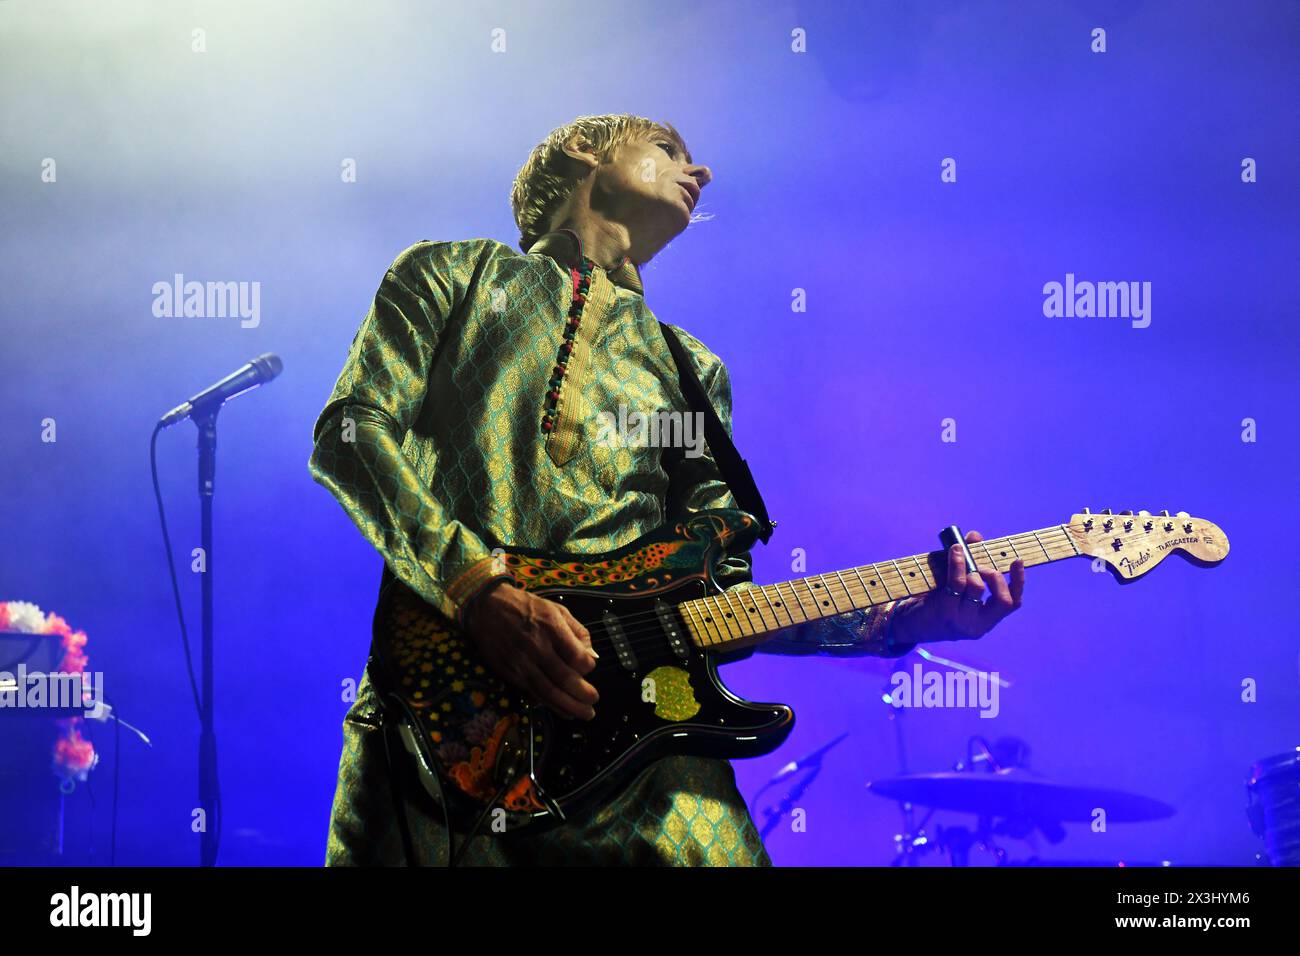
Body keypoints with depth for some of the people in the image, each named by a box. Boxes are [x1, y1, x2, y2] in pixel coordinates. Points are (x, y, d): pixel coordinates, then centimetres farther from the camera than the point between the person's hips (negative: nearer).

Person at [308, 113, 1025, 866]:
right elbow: (352, 431, -1)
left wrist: (904, 620, 1)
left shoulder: (692, 371, 22)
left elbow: (719, 594, 15)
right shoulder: (453, 274, 14)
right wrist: (480, 589, -16)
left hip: (625, 711, 3)